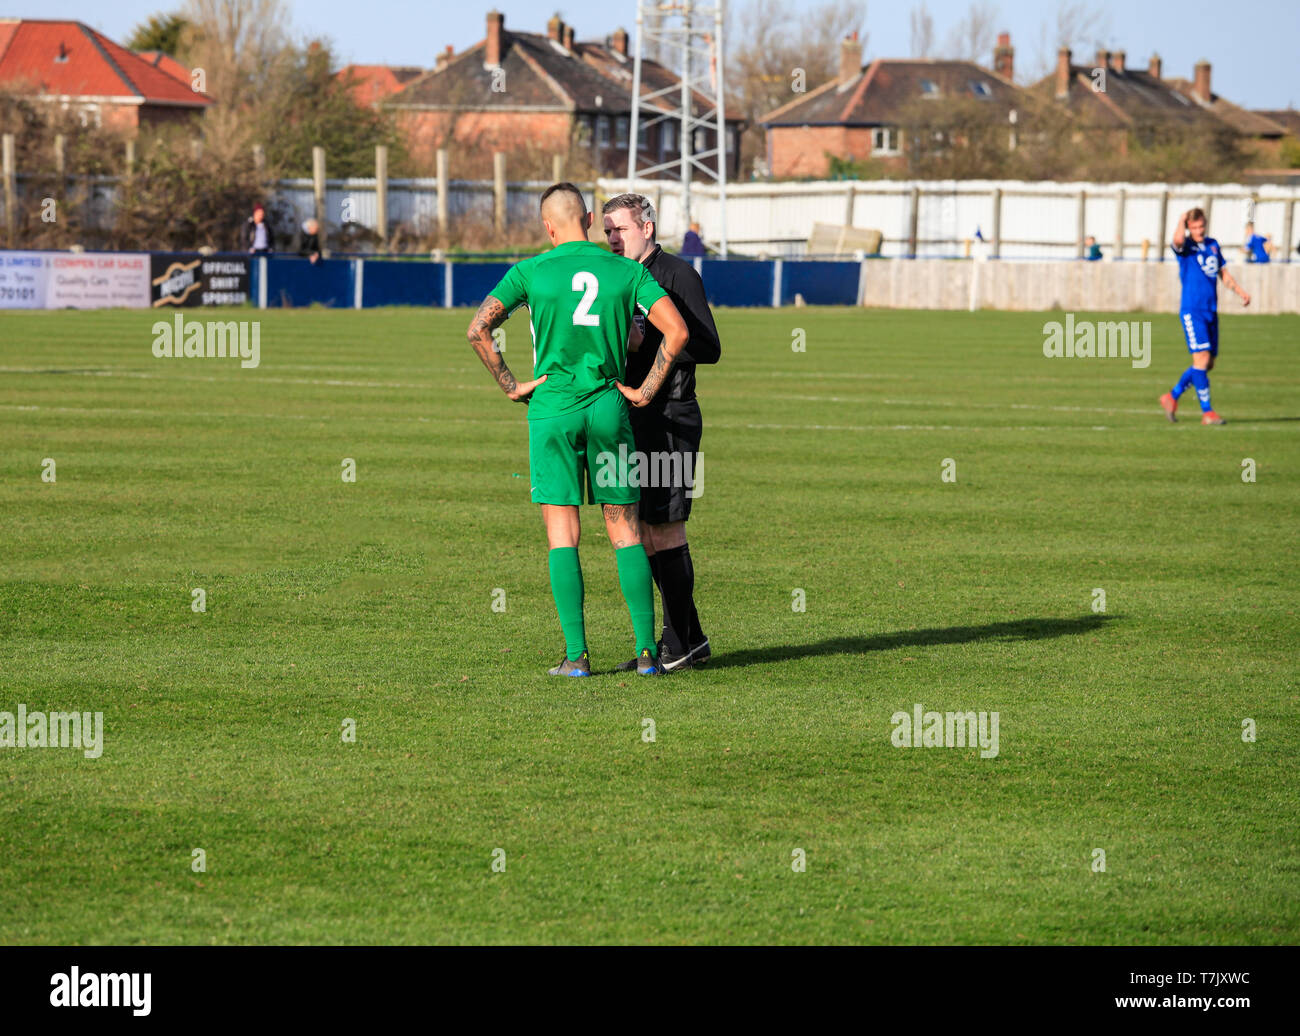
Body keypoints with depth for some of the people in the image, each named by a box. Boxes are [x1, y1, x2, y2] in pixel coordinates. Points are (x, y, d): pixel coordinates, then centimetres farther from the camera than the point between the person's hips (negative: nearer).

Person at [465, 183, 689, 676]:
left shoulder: (530, 271, -1)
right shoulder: (628, 271, 2)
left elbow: (478, 329, -7)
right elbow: (676, 331, -5)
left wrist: (511, 386, 0)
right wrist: (646, 390, 2)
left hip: (552, 411, -1)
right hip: (609, 411, 1)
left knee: (562, 535, 2)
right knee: (625, 532, 7)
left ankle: (576, 653, -3)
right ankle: (647, 649, 2)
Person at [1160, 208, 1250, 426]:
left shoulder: (1213, 245, 14)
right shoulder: (1185, 246, -6)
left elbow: (1223, 273, 24)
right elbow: (1178, 240, -31)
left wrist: (1240, 291, 14)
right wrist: (1182, 220, -14)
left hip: (1211, 311, 7)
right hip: (1192, 310, -7)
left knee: (1208, 364, 8)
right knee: (1202, 358, -13)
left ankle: (1172, 397, 23)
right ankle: (1207, 412, -10)